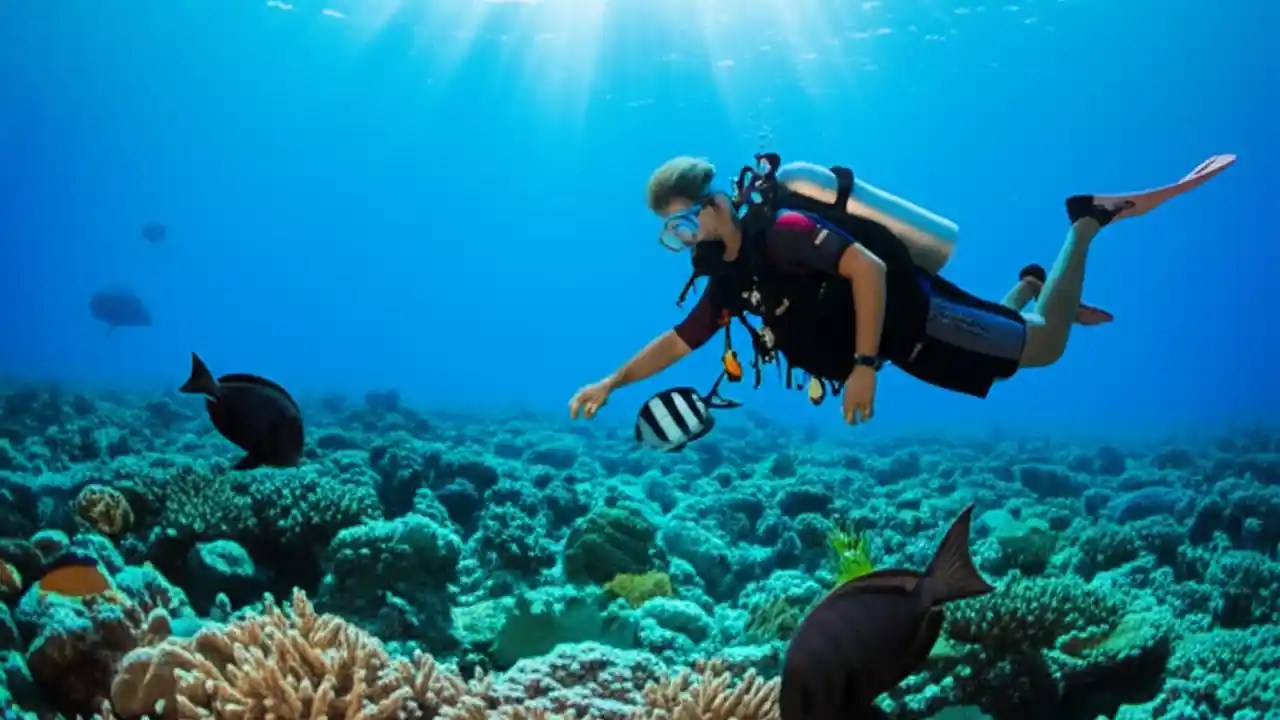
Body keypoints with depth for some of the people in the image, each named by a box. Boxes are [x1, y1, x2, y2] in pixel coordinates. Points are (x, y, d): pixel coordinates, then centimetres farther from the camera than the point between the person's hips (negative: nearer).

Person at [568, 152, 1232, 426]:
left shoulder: (782, 231, -28)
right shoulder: (728, 277, -2)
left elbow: (869, 265, -34)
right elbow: (679, 341, 5)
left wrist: (863, 365, -36)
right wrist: (611, 383, -3)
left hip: (915, 313, -7)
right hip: (894, 339, 8)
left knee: (1045, 345, 4)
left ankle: (1088, 219, 15)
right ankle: (1030, 285, 42)